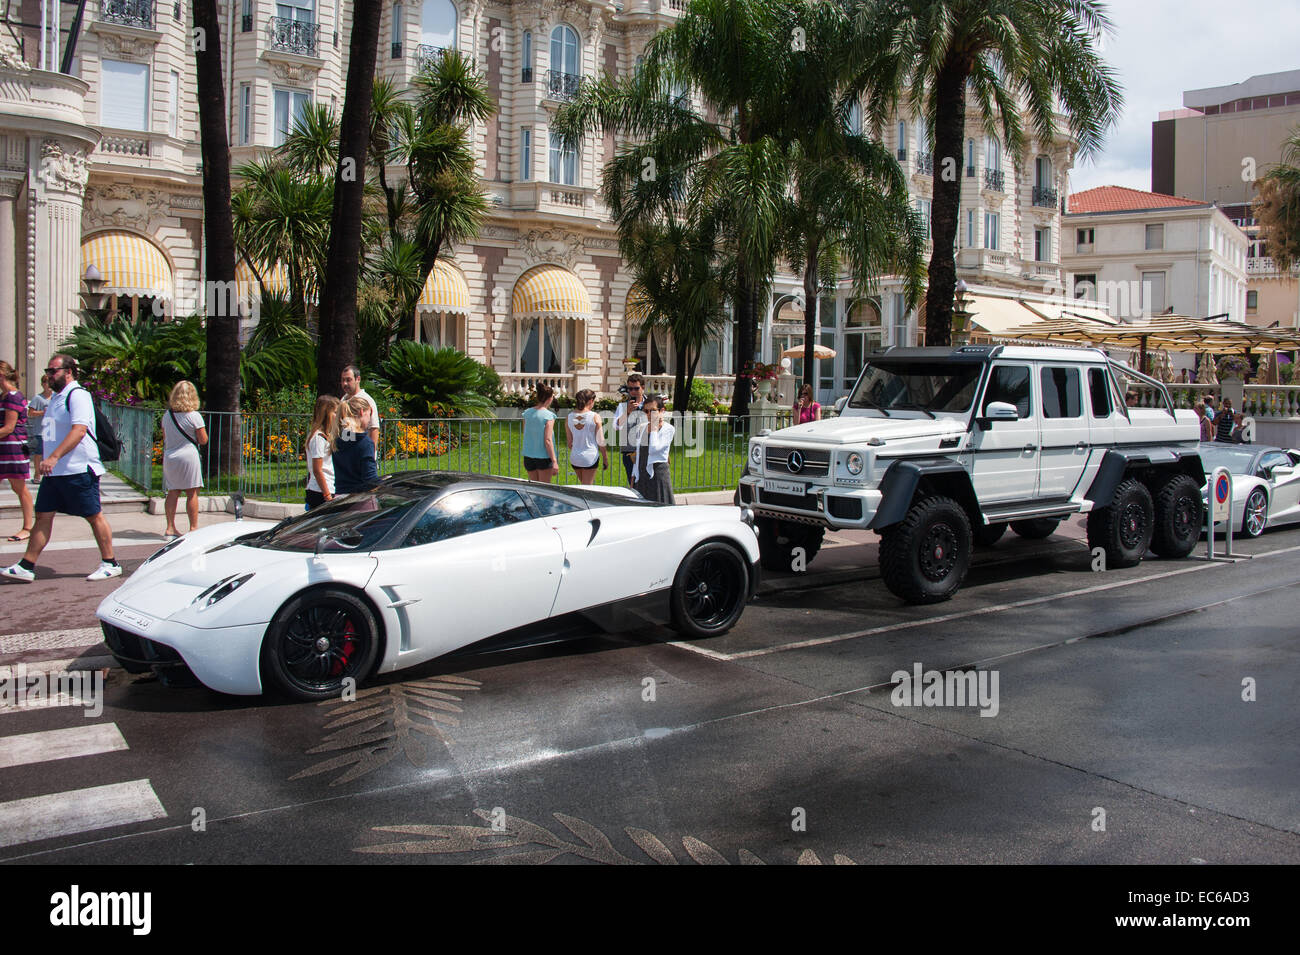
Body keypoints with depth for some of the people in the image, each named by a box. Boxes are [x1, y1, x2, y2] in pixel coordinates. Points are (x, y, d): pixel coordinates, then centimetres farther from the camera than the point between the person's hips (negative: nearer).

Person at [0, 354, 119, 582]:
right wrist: (48, 461, 22)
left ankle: (110, 564, 7)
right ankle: (26, 567, 8)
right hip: (54, 470, 9)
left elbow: (79, 430, -24)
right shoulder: (56, 397, 19)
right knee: (43, 516, 6)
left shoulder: (78, 395, -11)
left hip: (79, 469, -9)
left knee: (94, 516, -1)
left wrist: (54, 457, -30)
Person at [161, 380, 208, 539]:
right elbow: (203, 440, -6)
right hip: (188, 456, -5)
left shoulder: (167, 415, 7)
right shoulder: (194, 416, -9)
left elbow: (164, 438, 14)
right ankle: (193, 529, 3)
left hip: (169, 457, 5)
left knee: (172, 493, 8)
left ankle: (170, 528, 8)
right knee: (192, 494, 1)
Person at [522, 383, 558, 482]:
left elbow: (525, 435, 9)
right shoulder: (548, 416, -14)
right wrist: (554, 462, -15)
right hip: (544, 457, -5)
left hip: (528, 456, 5)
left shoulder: (527, 413, 2)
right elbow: (548, 441, -18)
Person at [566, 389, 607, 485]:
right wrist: (605, 458, 4)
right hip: (590, 456, -4)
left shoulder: (569, 417, 0)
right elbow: (600, 441, -7)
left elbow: (570, 442, 7)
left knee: (585, 486, 22)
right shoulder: (595, 417, -11)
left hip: (574, 457, 4)